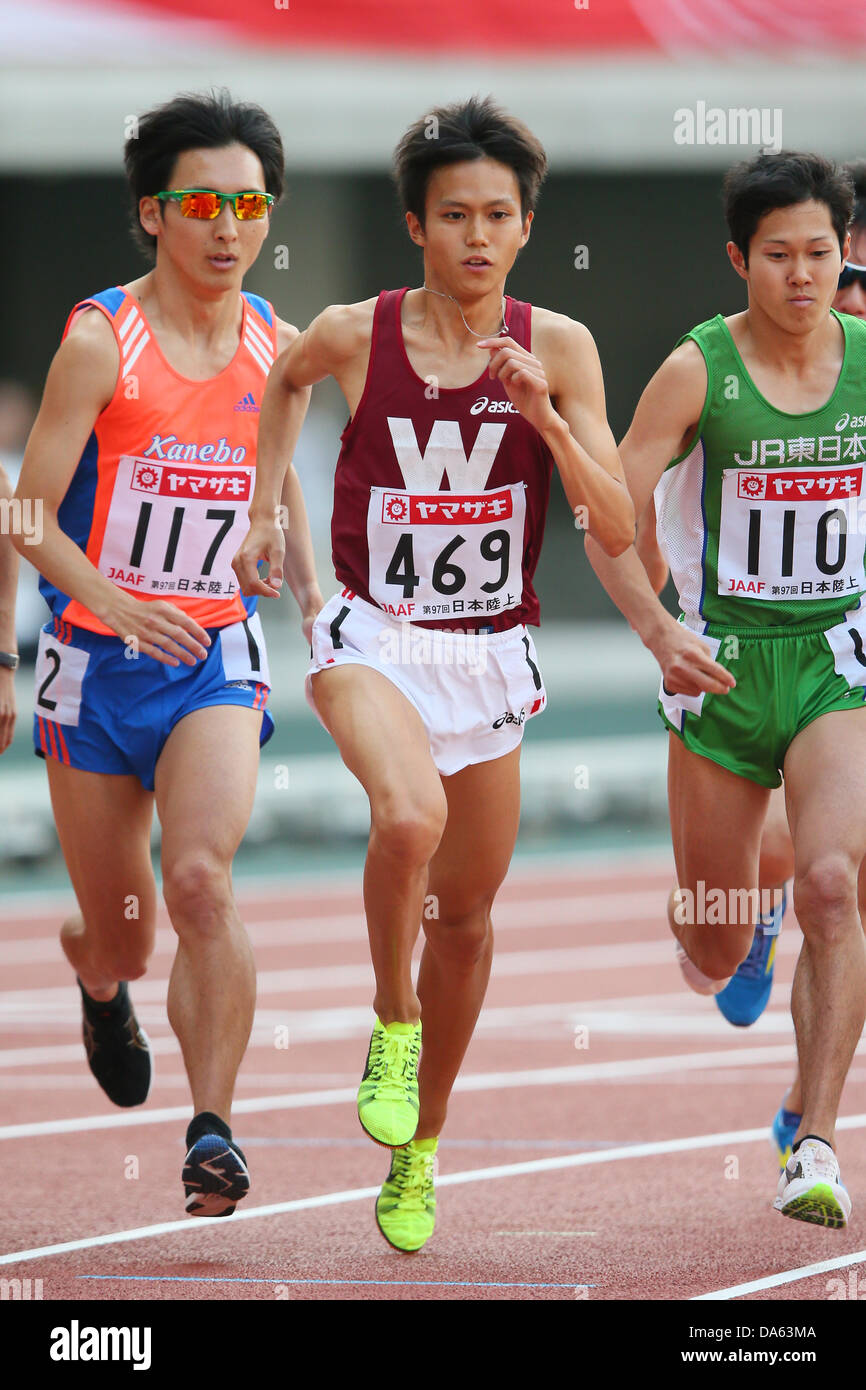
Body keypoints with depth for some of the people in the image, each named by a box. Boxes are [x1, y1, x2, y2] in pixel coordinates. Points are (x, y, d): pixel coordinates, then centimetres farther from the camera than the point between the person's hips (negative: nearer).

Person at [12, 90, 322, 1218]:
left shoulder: (277, 347, 2)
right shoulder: (100, 341, -11)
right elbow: (32, 512, -14)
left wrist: (313, 589, 12)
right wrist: (114, 600, -29)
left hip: (215, 658, 1)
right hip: (97, 658, -1)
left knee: (200, 878, -24)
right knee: (118, 932, 10)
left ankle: (214, 1127, -17)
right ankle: (102, 985, 49)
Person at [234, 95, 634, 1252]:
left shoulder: (558, 349, -6)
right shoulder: (354, 336, -7)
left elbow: (617, 530, -9)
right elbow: (285, 380, 18)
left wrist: (546, 417, -22)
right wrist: (264, 510, 12)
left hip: (490, 654, 3)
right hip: (375, 638, -3)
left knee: (468, 910, 12)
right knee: (410, 819, -33)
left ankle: (420, 1148, 32)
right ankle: (393, 1022, -7)